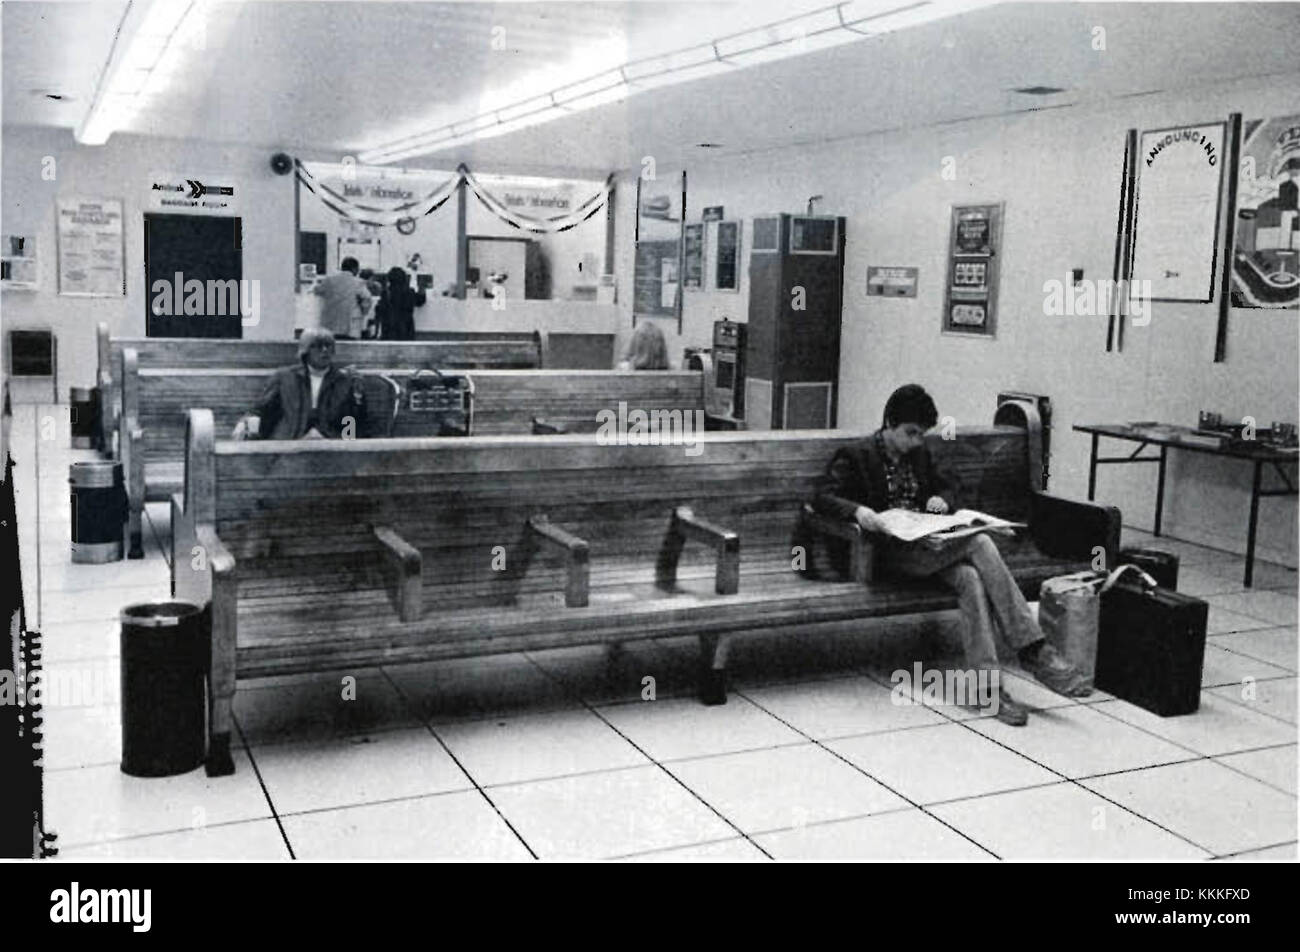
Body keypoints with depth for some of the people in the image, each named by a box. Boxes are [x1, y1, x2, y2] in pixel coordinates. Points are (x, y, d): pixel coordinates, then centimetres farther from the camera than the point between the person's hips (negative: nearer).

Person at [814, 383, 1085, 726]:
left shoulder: (919, 455, 20)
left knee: (970, 578, -29)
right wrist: (857, 510, -30)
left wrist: (942, 499, 1)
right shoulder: (857, 457, 1)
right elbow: (822, 496, -8)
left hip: (930, 545, 6)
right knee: (979, 543, -27)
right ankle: (1031, 649, -28)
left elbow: (947, 487, 27)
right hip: (892, 552, -6)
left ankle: (986, 683, -31)